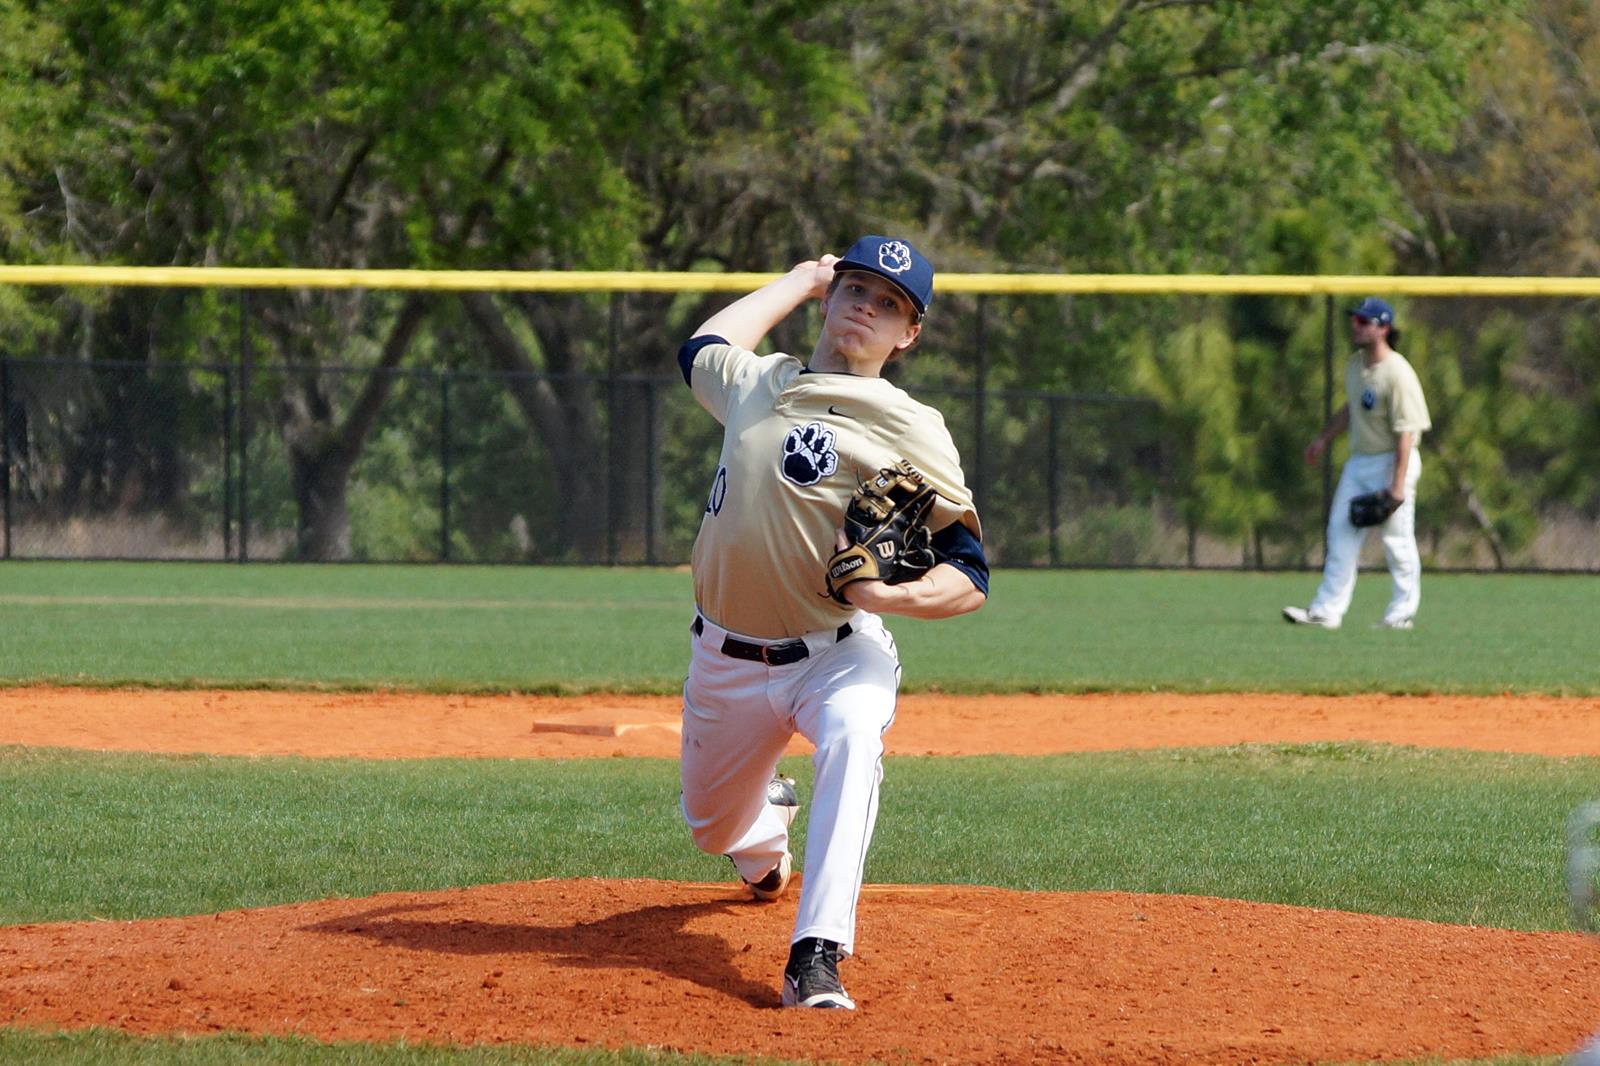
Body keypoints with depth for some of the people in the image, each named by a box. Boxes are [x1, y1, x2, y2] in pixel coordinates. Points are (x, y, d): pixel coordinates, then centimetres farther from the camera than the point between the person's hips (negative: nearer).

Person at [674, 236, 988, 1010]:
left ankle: (816, 959, -45)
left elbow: (970, 580, -14)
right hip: (726, 657, 5)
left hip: (837, 655, -5)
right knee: (712, 827, 17)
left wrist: (891, 594, -34)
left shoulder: (913, 432, -11)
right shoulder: (755, 383, 4)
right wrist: (802, 279, 30)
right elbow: (702, 346, 30)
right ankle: (767, 834, 58)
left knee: (852, 737, -37)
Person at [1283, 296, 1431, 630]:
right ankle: (1327, 611, 5)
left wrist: (1398, 483, -24)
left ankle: (1402, 611, 13)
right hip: (1359, 461, 8)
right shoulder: (1355, 365, 5)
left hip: (1392, 462, -8)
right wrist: (1324, 438, 27)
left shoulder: (1397, 373, -20)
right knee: (1341, 533, 4)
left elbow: (1406, 431, -22)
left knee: (1397, 539, 0)